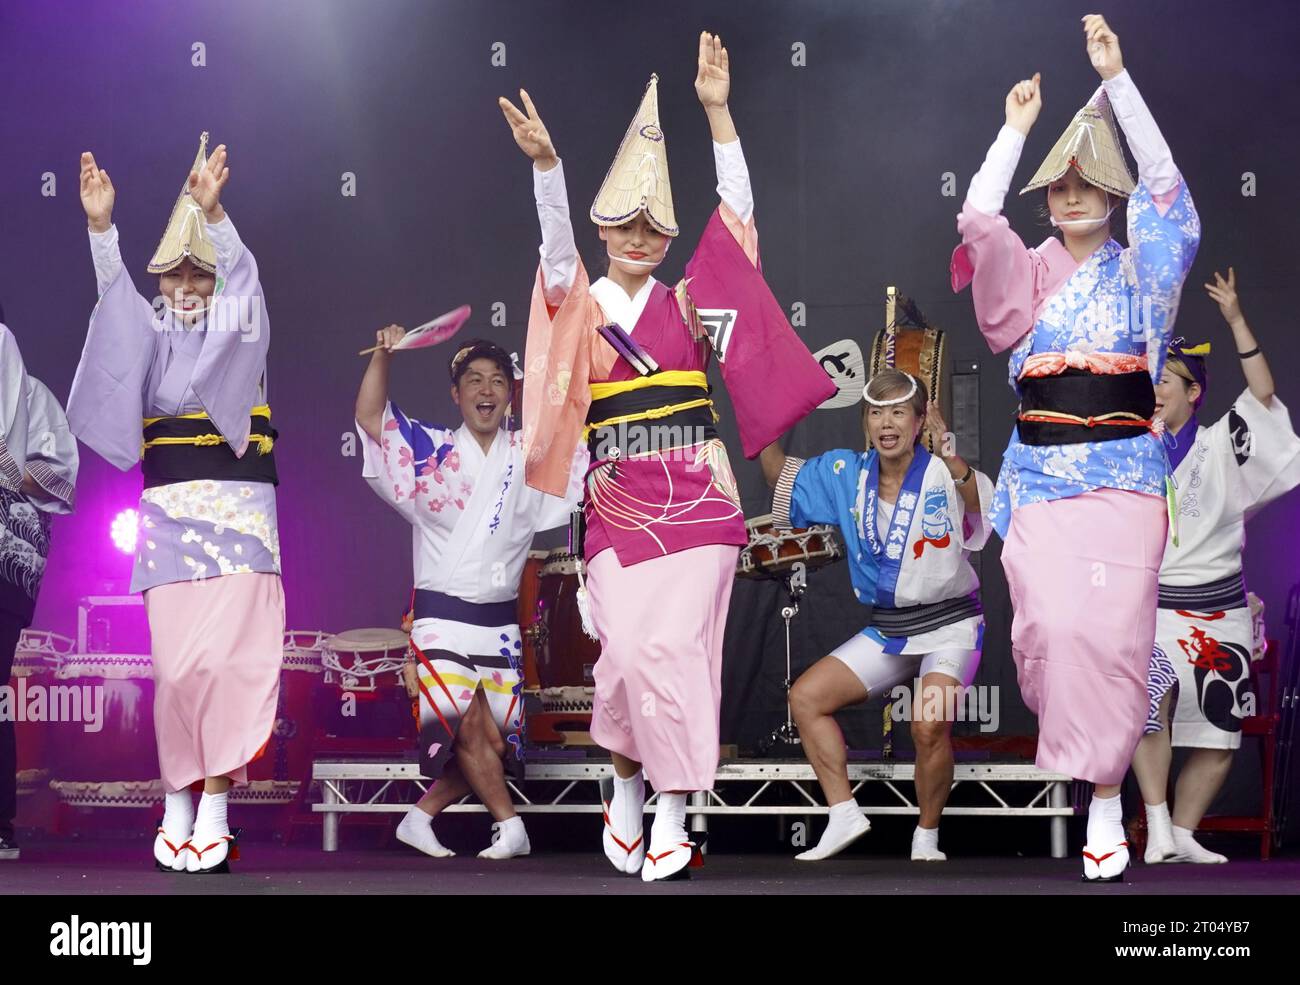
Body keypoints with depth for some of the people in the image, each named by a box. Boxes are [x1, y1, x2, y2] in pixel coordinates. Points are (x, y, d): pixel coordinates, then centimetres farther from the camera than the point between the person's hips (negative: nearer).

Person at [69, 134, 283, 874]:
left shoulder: (238, 331, 9)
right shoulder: (150, 337, 14)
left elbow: (243, 273, -10)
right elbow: (115, 289, -4)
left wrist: (213, 213, -29)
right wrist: (102, 224, -23)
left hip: (240, 512, -2)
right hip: (170, 513, 2)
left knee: (228, 659, -10)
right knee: (177, 663, -3)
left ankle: (215, 806, -9)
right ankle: (178, 804, 5)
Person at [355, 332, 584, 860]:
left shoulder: (531, 455, 7)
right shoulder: (430, 450, 1)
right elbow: (370, 417, -9)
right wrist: (383, 354, -22)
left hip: (500, 622, 4)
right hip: (443, 616, -4)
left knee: (496, 743, 2)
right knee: (468, 732, -14)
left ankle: (420, 817, 17)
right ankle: (510, 826, 3)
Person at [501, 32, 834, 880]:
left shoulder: (685, 304, 8)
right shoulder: (582, 307, 4)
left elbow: (737, 220, 1)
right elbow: (559, 246, -14)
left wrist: (719, 114, -6)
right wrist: (546, 164, -32)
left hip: (696, 497, 0)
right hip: (618, 504, 0)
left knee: (677, 648, -5)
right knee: (629, 650, -4)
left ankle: (673, 811, 2)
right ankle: (626, 783, 20)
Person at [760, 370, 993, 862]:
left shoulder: (941, 474, -17)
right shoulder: (847, 474, 1)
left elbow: (986, 506, -37)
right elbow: (781, 476, 15)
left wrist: (953, 461, -55)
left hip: (950, 625, -6)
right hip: (886, 632, 6)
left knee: (929, 725, -26)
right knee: (806, 696, -2)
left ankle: (926, 839, -5)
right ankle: (844, 816, 3)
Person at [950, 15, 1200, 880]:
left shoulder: (1142, 272, 9)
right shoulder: (1030, 275, 11)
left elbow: (1165, 182, -4)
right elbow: (977, 221, -6)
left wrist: (1117, 79, -8)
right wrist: (1017, 128, 0)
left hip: (1124, 472, -1)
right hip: (1041, 472, 1)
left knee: (1112, 627, -11)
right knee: (1049, 625, -12)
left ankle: (1106, 799, -5)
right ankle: (1066, 747, 11)